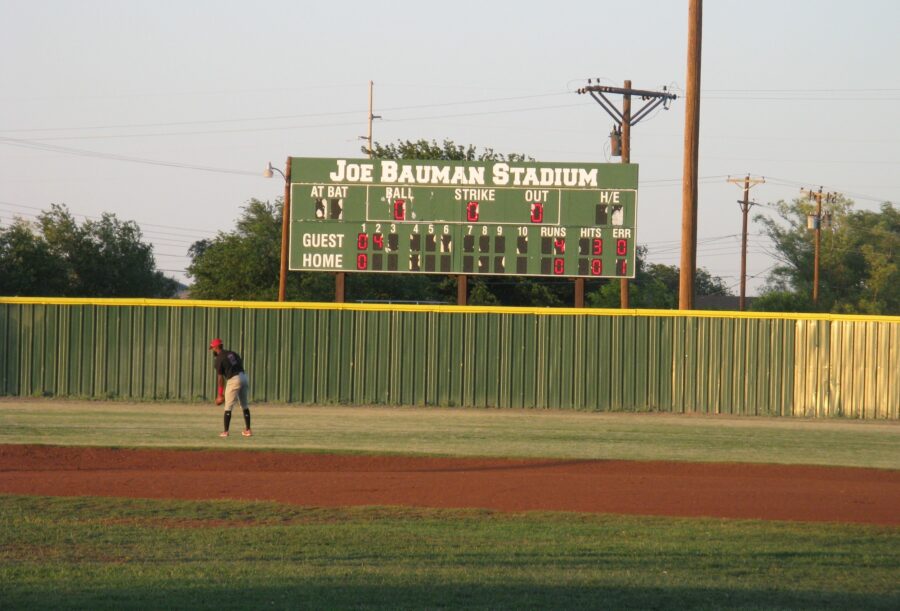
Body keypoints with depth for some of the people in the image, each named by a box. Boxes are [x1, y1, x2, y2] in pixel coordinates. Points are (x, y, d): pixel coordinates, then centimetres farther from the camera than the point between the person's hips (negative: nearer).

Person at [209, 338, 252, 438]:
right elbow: (241, 365, 16)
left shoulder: (218, 359, -4)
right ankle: (248, 430, 19)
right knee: (245, 405, 16)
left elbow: (220, 378, -5)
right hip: (243, 376, 7)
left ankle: (225, 431, 0)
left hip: (233, 380, -7)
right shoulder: (233, 353, 16)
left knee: (228, 407, 0)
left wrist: (220, 394, 0)